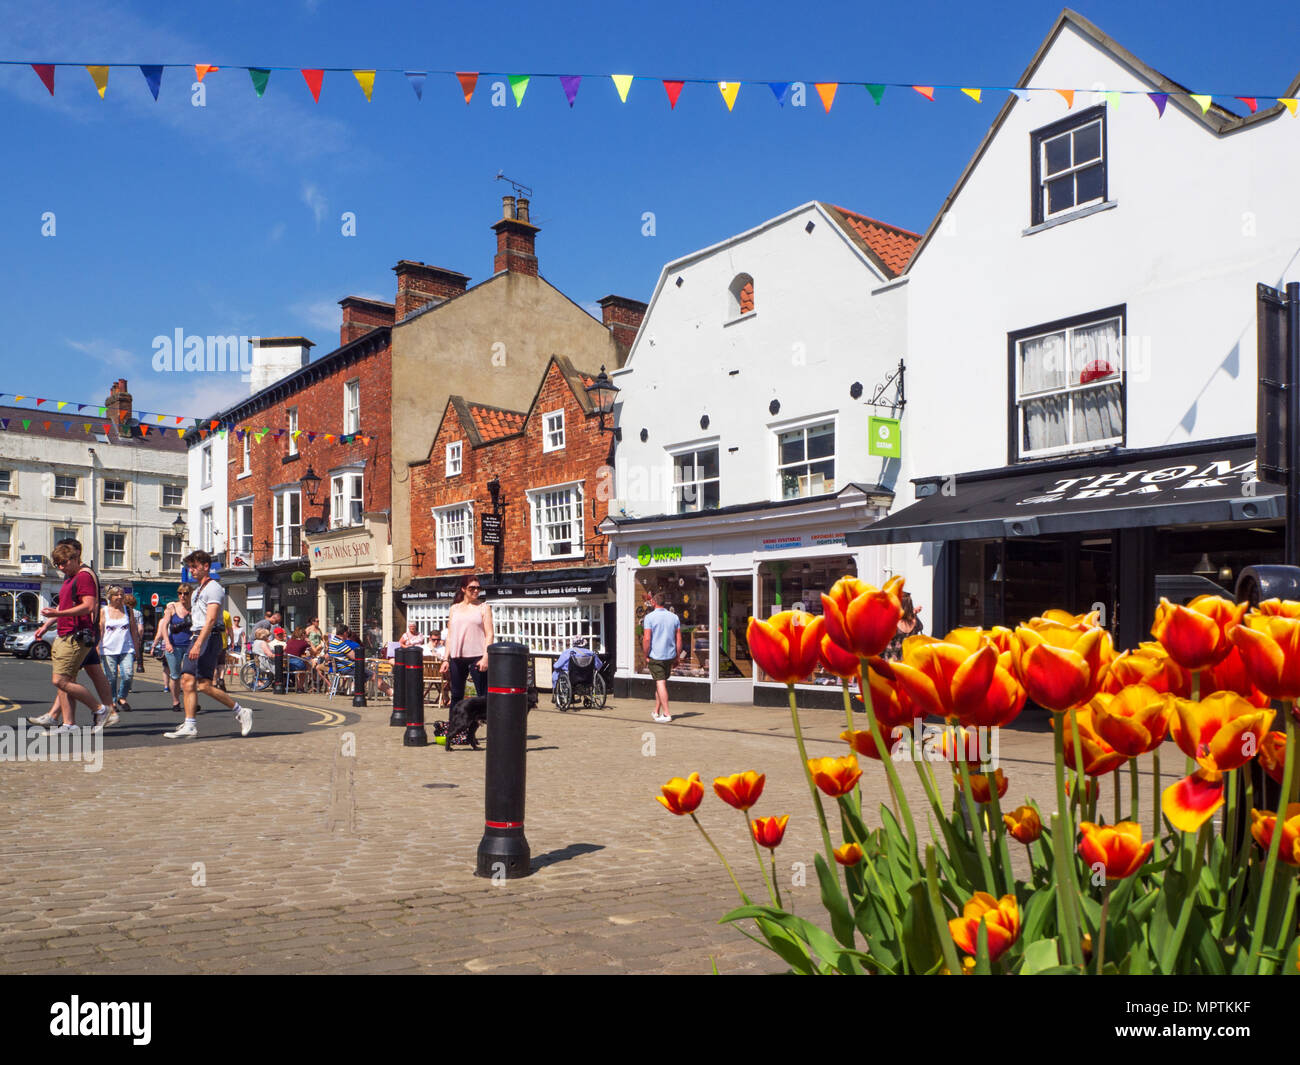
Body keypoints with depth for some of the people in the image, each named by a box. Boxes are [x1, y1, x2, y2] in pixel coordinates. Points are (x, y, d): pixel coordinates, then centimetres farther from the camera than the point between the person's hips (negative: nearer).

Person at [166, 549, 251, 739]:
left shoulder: (213, 587, -9)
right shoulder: (198, 591, 23)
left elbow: (211, 619, -19)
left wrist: (198, 644, -26)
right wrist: (195, 643, 20)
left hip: (209, 638, -10)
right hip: (197, 638, 10)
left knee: (204, 684, -13)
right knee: (187, 680, 0)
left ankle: (241, 712, -1)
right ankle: (190, 726, 0)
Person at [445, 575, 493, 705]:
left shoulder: (483, 608, 5)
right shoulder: (454, 608, 14)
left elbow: (489, 634, -2)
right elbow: (449, 635, 16)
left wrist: (485, 657, -13)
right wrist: (446, 659, 10)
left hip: (477, 657, -4)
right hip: (456, 657, 4)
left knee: (483, 696, -7)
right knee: (456, 695, 11)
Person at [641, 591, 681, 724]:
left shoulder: (649, 617, -9)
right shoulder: (674, 617, 5)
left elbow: (646, 639, -14)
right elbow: (679, 639, 6)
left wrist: (646, 656, -4)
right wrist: (677, 657, 13)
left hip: (655, 656, -5)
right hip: (670, 655, 5)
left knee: (660, 683, -4)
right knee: (663, 683, 16)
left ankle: (666, 714, -9)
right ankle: (656, 712, 23)